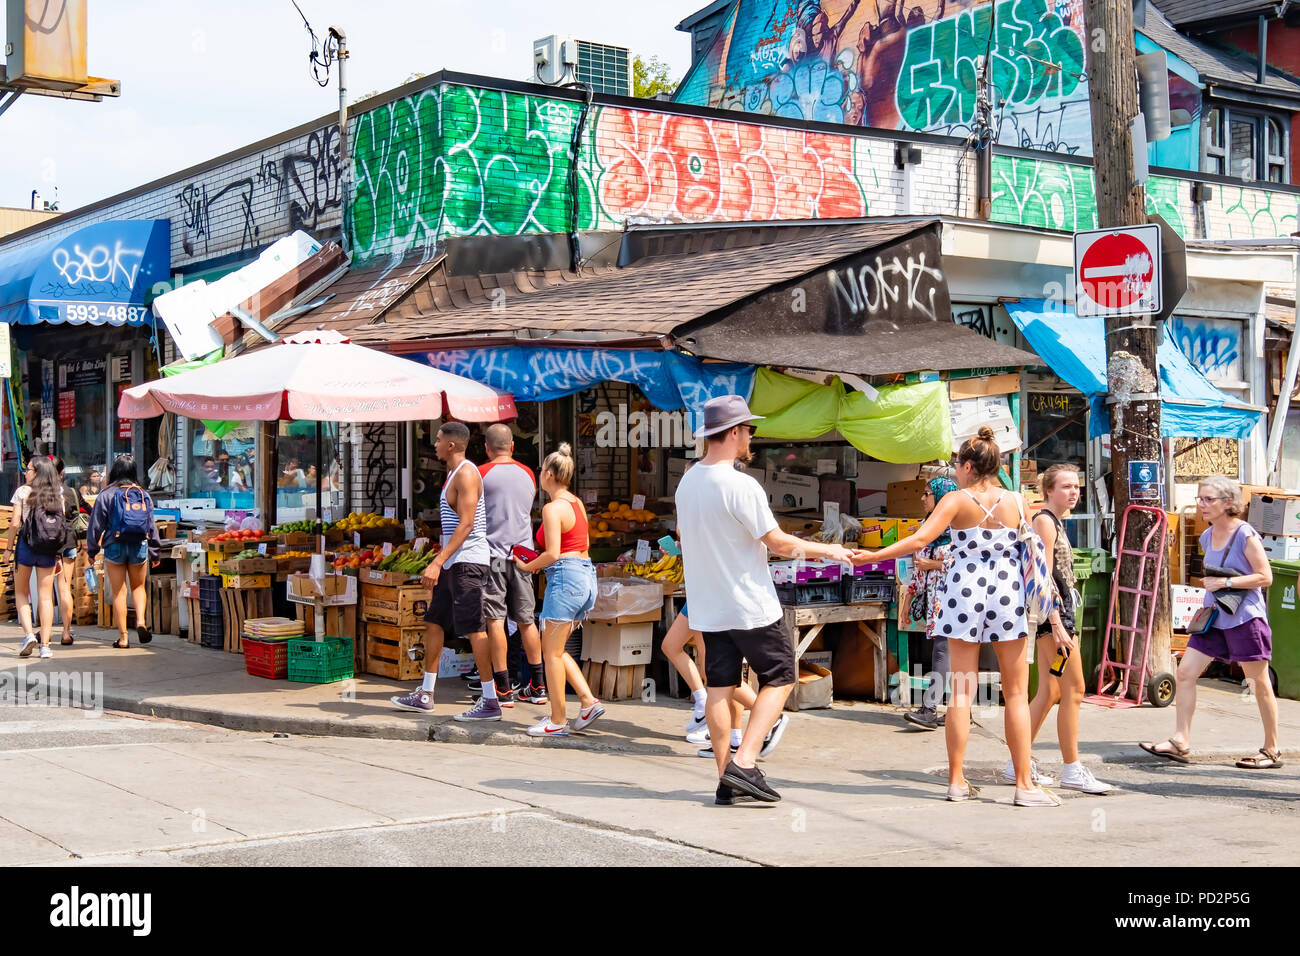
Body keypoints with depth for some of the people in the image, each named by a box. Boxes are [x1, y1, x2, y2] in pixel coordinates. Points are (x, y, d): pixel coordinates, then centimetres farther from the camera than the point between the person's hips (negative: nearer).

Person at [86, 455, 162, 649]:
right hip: (139, 547, 2)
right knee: (139, 587, 18)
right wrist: (155, 553, 16)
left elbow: (96, 525, -3)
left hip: (115, 547, -2)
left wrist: (91, 551, 8)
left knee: (118, 592, 4)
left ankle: (123, 637, 4)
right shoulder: (144, 495, 4)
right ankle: (140, 621, -6)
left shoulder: (107, 495, -5)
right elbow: (152, 526, 8)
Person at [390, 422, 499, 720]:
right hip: (454, 563, 11)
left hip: (467, 561, -11)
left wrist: (438, 562, -25)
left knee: (474, 628, -10)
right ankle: (425, 695, 19)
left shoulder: (466, 474, -13)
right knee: (433, 621, 12)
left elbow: (466, 524, -21)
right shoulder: (454, 473, 19)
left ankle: (491, 701, -7)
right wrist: (441, 562, 23)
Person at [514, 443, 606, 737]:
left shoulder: (553, 508, -13)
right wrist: (540, 560, 16)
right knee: (556, 649, 17)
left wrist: (527, 566, -2)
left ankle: (557, 721, 4)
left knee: (552, 652, 0)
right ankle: (588, 701, 9)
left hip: (565, 578, -9)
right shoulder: (577, 503, 14)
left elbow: (552, 554, -19)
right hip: (586, 574, 9)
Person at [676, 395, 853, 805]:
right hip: (751, 606, -7)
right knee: (779, 679, 5)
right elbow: (779, 543, -15)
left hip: (707, 607, 7)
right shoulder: (740, 486, -18)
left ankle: (726, 780, 10)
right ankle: (744, 762, -7)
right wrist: (825, 550, 1)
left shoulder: (687, 482, 7)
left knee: (719, 687, 8)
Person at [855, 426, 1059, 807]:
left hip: (964, 594, 0)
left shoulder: (956, 501, -3)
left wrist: (873, 555, -8)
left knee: (961, 691, 7)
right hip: (1008, 595, 0)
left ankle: (957, 780, 9)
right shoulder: (1018, 502, 2)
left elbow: (920, 539, -13)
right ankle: (1023, 784, 1)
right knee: (1016, 693, 4)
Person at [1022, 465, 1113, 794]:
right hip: (1053, 611, -10)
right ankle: (1072, 770, -2)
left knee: (1049, 692, 10)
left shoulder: (1055, 522, 19)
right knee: (1074, 689, -7)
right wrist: (1057, 624, -22)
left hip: (1060, 610, 10)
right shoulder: (1044, 521, -11)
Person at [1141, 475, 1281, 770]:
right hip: (1214, 617, 8)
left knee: (1259, 684, 2)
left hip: (1245, 616, -7)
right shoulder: (1207, 537, 10)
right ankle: (1181, 742, 2)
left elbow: (1265, 577, -14)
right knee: (1185, 671, -1)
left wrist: (1226, 582, -20)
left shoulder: (1246, 536, -13)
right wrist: (1210, 584, 7)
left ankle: (1271, 751, 14)